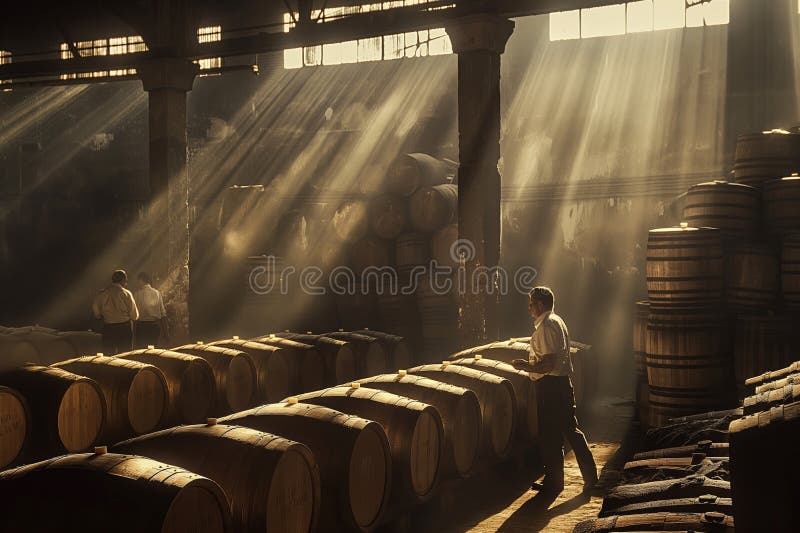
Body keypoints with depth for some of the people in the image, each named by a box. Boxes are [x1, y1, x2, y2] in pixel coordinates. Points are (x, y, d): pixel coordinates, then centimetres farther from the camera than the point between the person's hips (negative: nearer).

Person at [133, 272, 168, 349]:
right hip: (155, 325, 3)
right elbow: (163, 313, 0)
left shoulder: (137, 294, -7)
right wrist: (165, 331, 6)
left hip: (142, 325, -3)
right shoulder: (157, 293, 0)